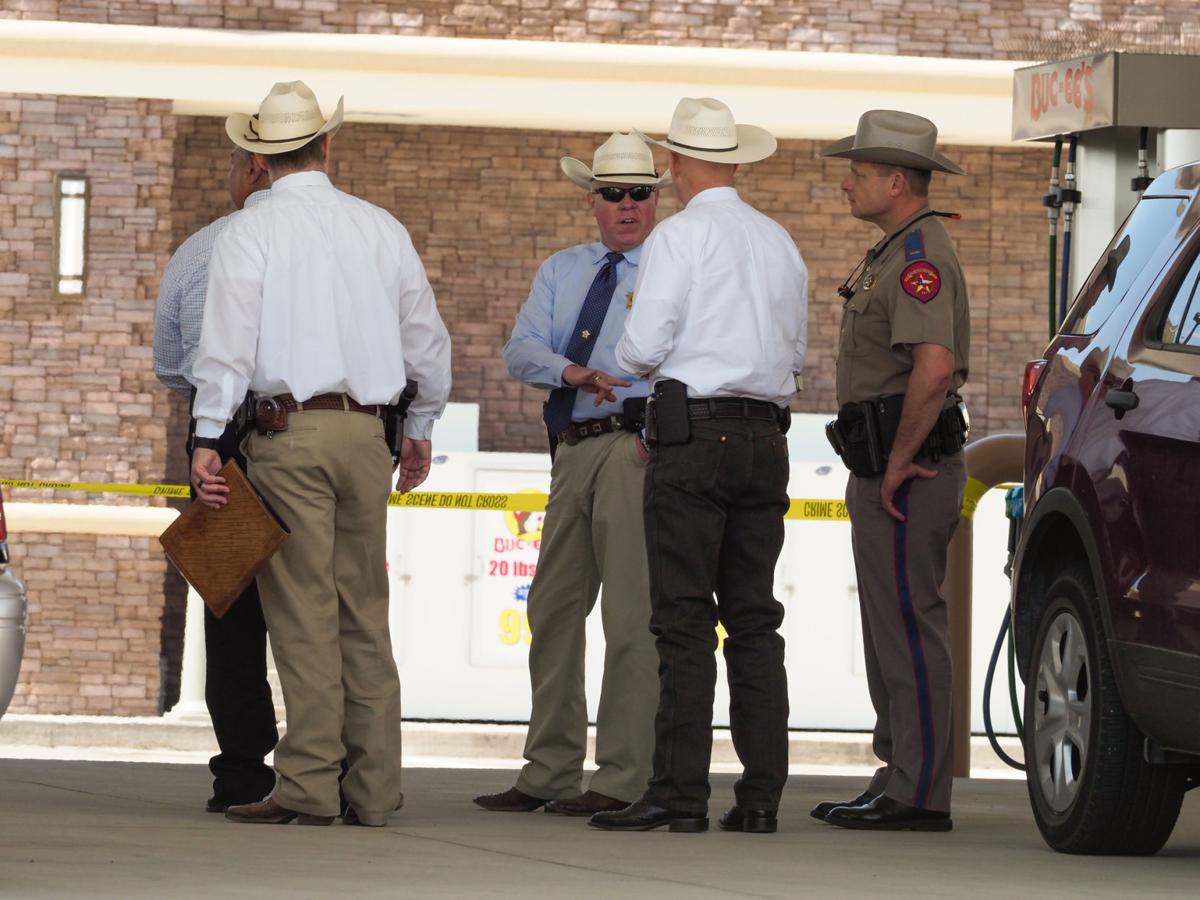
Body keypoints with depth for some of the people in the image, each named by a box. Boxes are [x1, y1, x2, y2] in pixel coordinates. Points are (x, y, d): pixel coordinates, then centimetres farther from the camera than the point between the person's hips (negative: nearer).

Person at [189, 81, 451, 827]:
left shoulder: (251, 233, -2)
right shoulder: (382, 229, 9)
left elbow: (228, 344, -8)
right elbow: (429, 340, 14)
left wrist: (209, 438, -6)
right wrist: (421, 430, 26)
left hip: (290, 430, -4)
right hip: (367, 430, 4)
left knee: (303, 606, -6)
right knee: (365, 609, 7)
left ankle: (309, 786, -8)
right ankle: (374, 788, 7)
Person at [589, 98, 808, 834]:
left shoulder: (680, 235, -6)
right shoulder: (779, 242, 12)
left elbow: (643, 348, -10)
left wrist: (623, 358, 11)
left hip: (695, 431, -6)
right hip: (766, 434, 6)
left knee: (685, 620, -6)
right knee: (756, 619, 7)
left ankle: (681, 793, -9)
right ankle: (762, 794, 4)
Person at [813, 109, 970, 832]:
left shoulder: (920, 254, -15)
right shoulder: (897, 252, 20)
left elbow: (934, 367, -29)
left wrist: (899, 465, -22)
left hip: (908, 470, -11)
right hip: (889, 469, 11)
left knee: (909, 627, -10)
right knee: (894, 628, 13)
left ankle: (918, 793, -9)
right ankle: (903, 779, 18)